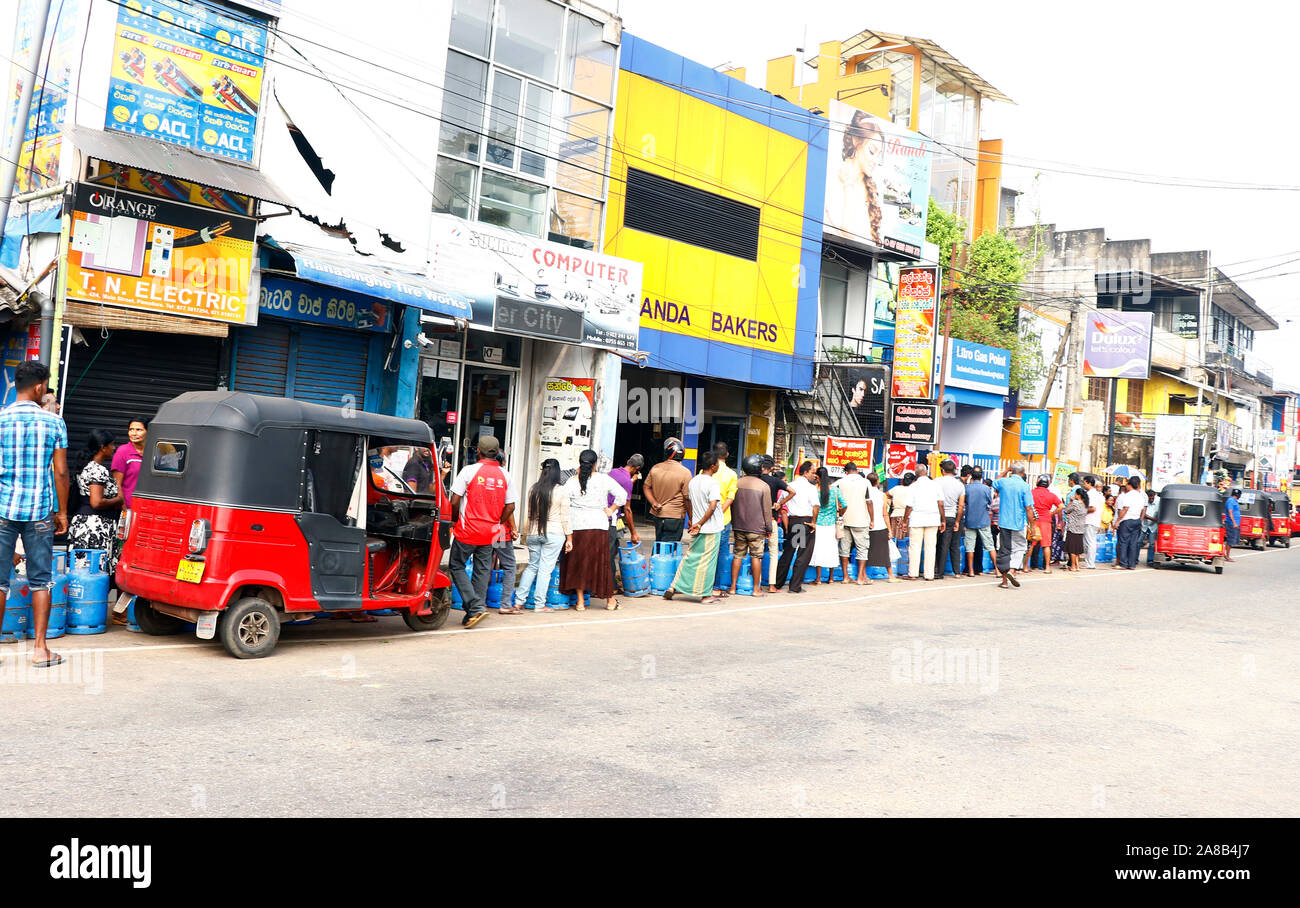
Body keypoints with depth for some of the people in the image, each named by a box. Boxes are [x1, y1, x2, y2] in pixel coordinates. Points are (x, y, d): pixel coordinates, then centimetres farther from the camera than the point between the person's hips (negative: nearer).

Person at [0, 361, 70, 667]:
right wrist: (62, 512, 8)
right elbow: (61, 473, -1)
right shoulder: (53, 422, -2)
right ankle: (40, 648, 9)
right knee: (41, 580, 7)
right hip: (40, 512, 0)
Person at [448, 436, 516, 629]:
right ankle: (474, 612, 13)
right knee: (482, 571, 11)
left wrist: (454, 520, 8)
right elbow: (510, 506, 5)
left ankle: (475, 607, -6)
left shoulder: (469, 470, -9)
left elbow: (455, 500, -8)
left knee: (456, 566, 7)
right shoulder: (504, 475, 3)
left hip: (467, 531, -4)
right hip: (491, 533, 4)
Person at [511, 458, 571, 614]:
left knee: (532, 566, 15)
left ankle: (518, 601, 12)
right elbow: (565, 518, -5)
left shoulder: (533, 489, 3)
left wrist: (527, 533, 21)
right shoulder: (560, 491, -8)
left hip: (533, 533, 4)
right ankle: (539, 604, 5)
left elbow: (529, 514, 10)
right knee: (545, 569, 1)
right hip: (554, 534, -4)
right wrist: (569, 538, 1)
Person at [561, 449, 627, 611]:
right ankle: (610, 600, 18)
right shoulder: (603, 479, -2)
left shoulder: (571, 481, -3)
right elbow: (622, 494, 0)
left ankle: (580, 602, 9)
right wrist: (611, 511, 9)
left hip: (577, 526, 0)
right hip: (599, 526, 0)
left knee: (577, 562, 9)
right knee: (601, 561, 10)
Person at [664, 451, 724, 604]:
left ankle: (674, 588, 13)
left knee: (690, 557, 14)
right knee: (707, 561, 1)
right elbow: (712, 507, -22)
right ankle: (705, 595, 8)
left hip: (696, 529, 7)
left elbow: (688, 501, 16)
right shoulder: (713, 483, -15)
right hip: (711, 529, -7)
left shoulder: (693, 481, 7)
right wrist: (700, 523, -15)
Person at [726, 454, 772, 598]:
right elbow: (767, 510, -4)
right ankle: (756, 588, 7)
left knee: (737, 555, 9)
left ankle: (733, 587, 10)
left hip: (738, 527, 4)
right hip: (756, 528, -3)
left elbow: (732, 505, 10)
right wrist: (768, 528, 6)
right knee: (756, 556, 3)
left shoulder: (737, 483, 3)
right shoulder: (764, 486, -8)